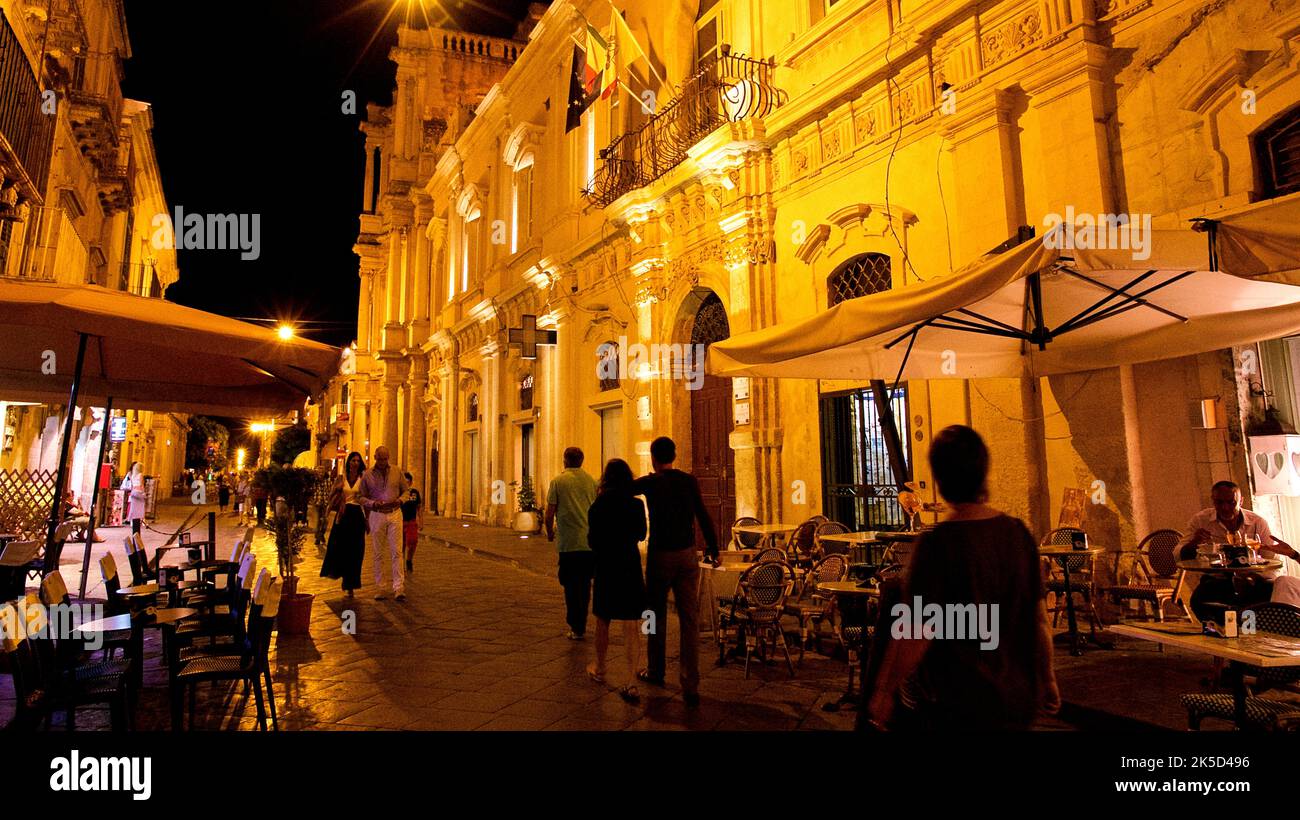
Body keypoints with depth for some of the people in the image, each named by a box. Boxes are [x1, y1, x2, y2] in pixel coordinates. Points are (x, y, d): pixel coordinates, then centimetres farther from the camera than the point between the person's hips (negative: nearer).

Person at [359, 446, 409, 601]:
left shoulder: (397, 472, 6)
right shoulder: (367, 475, 3)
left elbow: (405, 491, 13)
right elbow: (362, 497, 6)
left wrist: (400, 500, -8)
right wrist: (373, 503, -13)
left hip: (395, 514, 0)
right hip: (377, 515, 0)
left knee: (397, 552, -6)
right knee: (379, 553, 5)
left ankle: (398, 588, -7)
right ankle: (380, 588, 13)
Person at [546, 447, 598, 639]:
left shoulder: (558, 481, -4)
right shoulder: (592, 481, 5)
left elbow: (550, 513, -4)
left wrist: (550, 533, 13)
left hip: (568, 542, -3)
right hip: (590, 542, 3)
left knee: (571, 585, 7)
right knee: (585, 584, 15)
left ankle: (576, 627, 7)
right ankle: (581, 625, 24)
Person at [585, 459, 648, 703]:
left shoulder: (597, 507, -9)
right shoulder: (637, 505, -7)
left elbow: (592, 542, -2)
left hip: (606, 568, 0)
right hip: (631, 568, 0)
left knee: (603, 622, 20)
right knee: (631, 627, 3)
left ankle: (599, 670, 38)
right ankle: (631, 683, -4)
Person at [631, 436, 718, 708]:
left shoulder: (650, 482, -6)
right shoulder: (689, 481, 0)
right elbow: (703, 516, -2)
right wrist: (712, 548, 6)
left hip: (660, 556, -2)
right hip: (688, 556, 2)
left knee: (657, 615, 16)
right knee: (689, 620, 3)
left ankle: (655, 672, 32)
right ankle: (690, 686, 0)